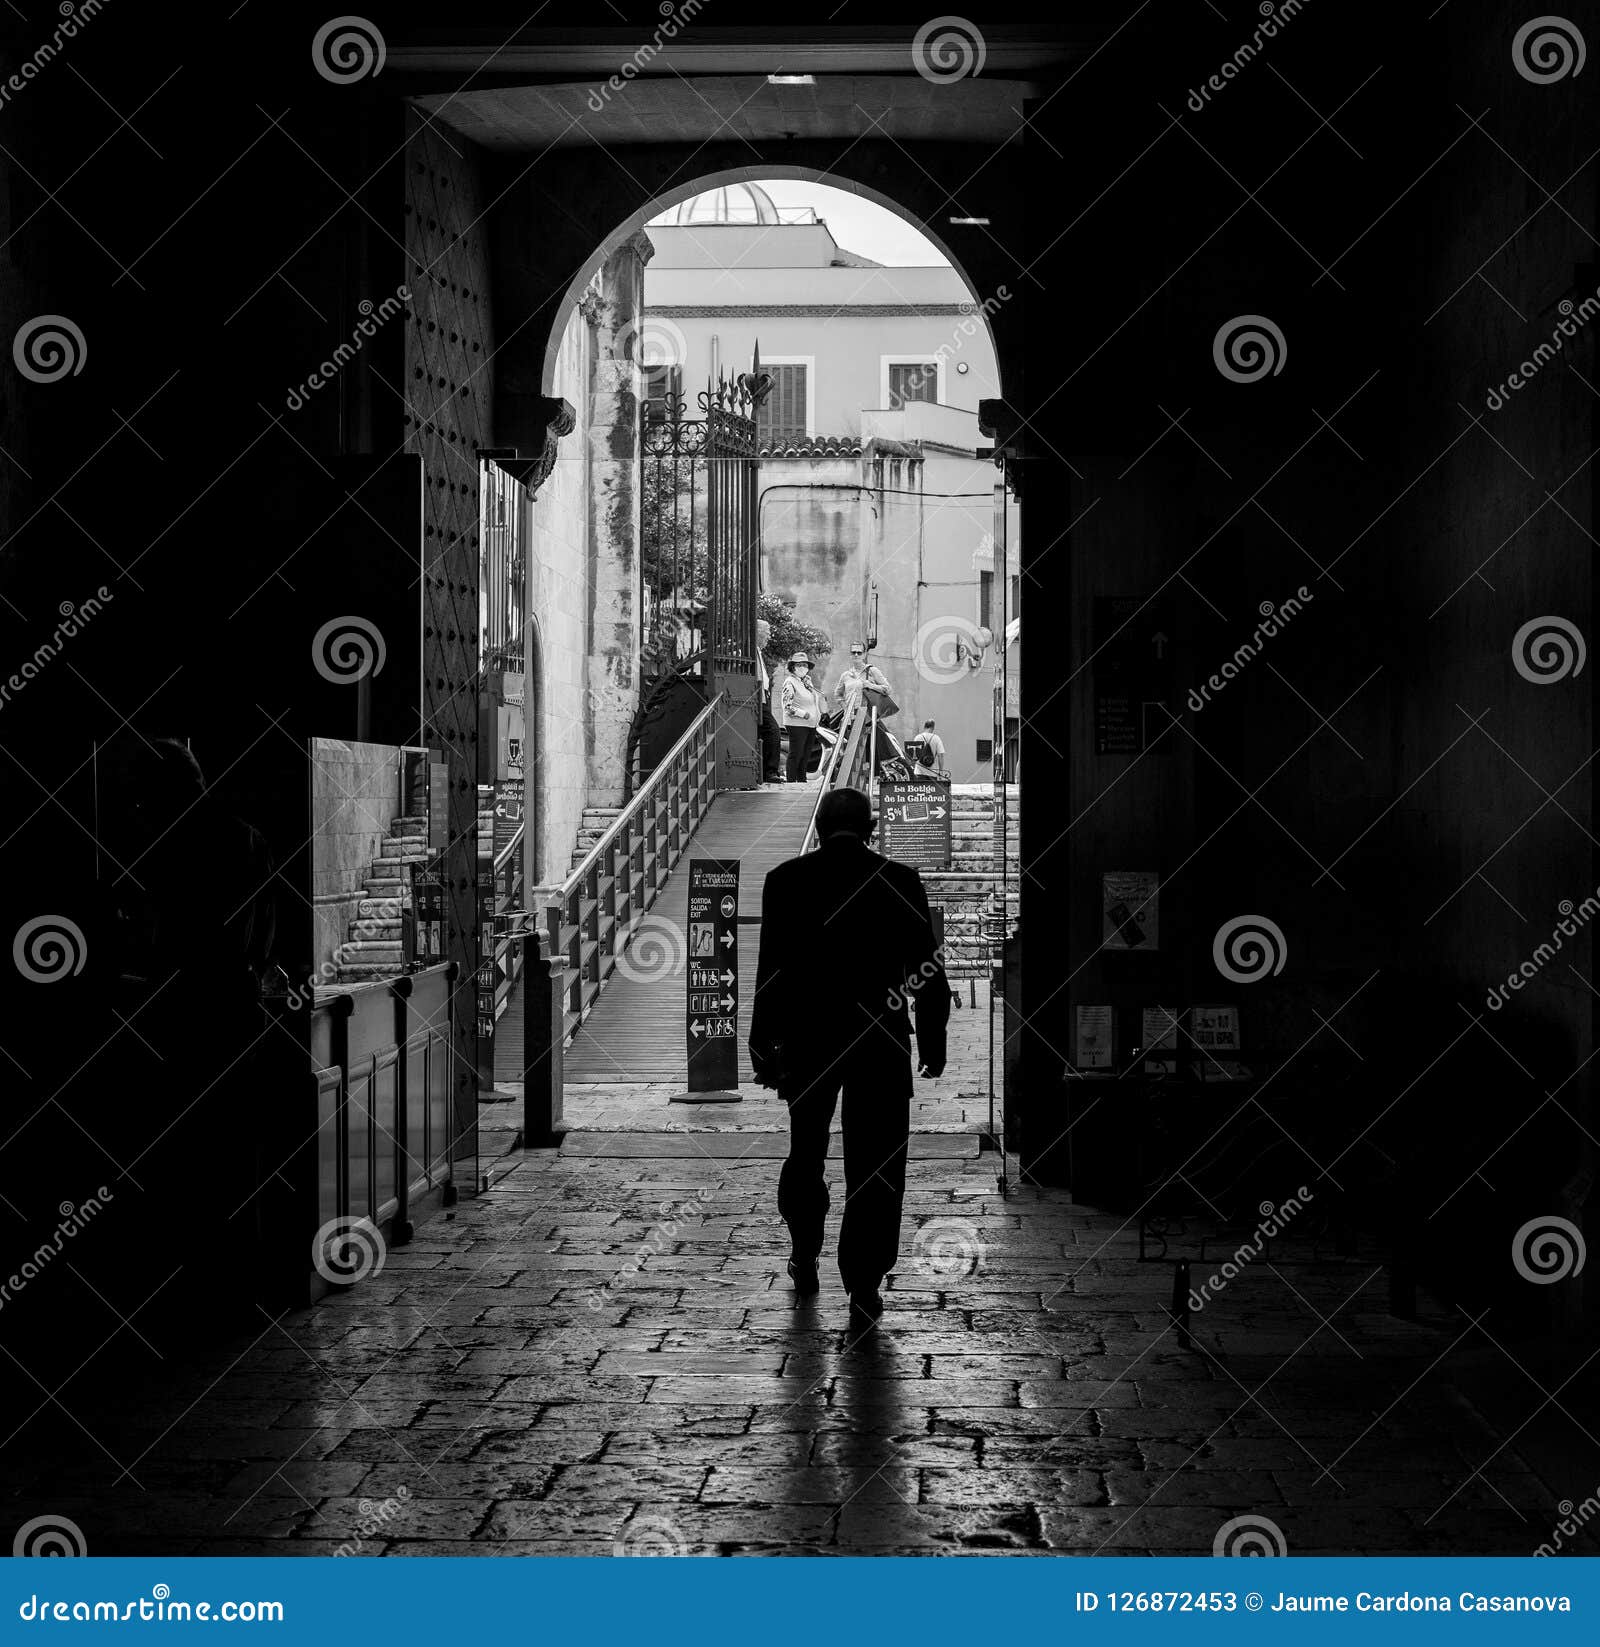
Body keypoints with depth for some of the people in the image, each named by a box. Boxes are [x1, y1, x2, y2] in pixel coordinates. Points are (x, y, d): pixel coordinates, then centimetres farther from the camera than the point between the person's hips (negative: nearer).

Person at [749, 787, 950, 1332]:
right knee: (875, 1165, 3)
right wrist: (933, 1040, 9)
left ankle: (805, 1261, 33)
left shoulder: (785, 881, -3)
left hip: (807, 1041, 1)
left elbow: (771, 970, -3)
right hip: (882, 1043, -1)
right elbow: (928, 969, 0)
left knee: (806, 1153, 21)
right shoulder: (901, 882, -3)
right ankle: (863, 1290, -1)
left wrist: (763, 1044, 2)